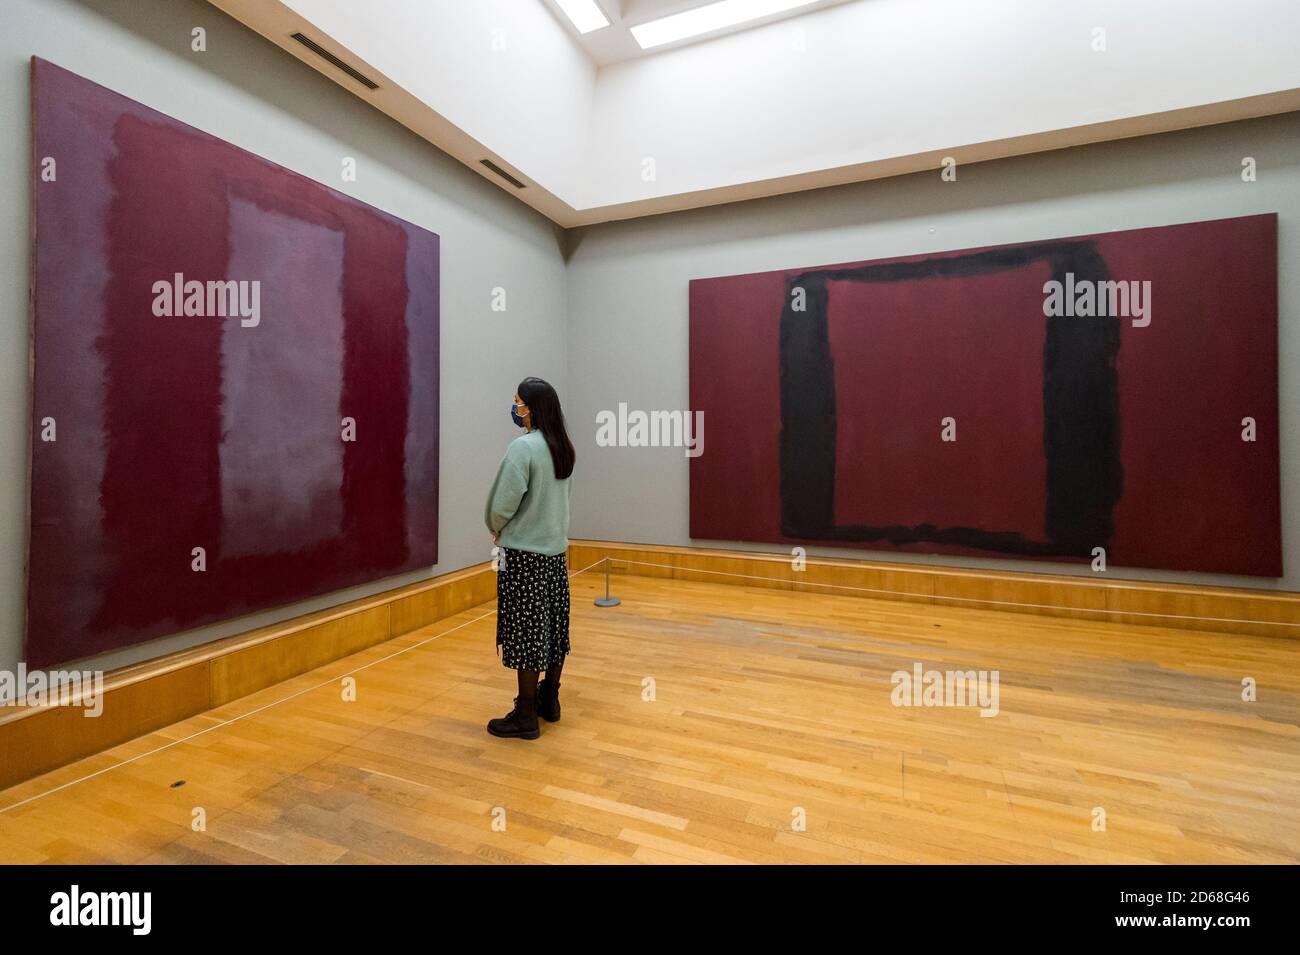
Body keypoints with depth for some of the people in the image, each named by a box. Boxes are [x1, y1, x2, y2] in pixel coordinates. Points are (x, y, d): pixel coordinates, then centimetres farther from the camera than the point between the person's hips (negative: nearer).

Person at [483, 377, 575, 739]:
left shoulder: (523, 446, -17)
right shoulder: (562, 447, 6)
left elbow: (503, 502, -18)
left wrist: (496, 529, 1)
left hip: (524, 551, -8)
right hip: (554, 548, 8)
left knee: (526, 631, 1)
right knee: (553, 625, 15)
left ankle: (526, 716, 13)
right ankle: (549, 700, 30)